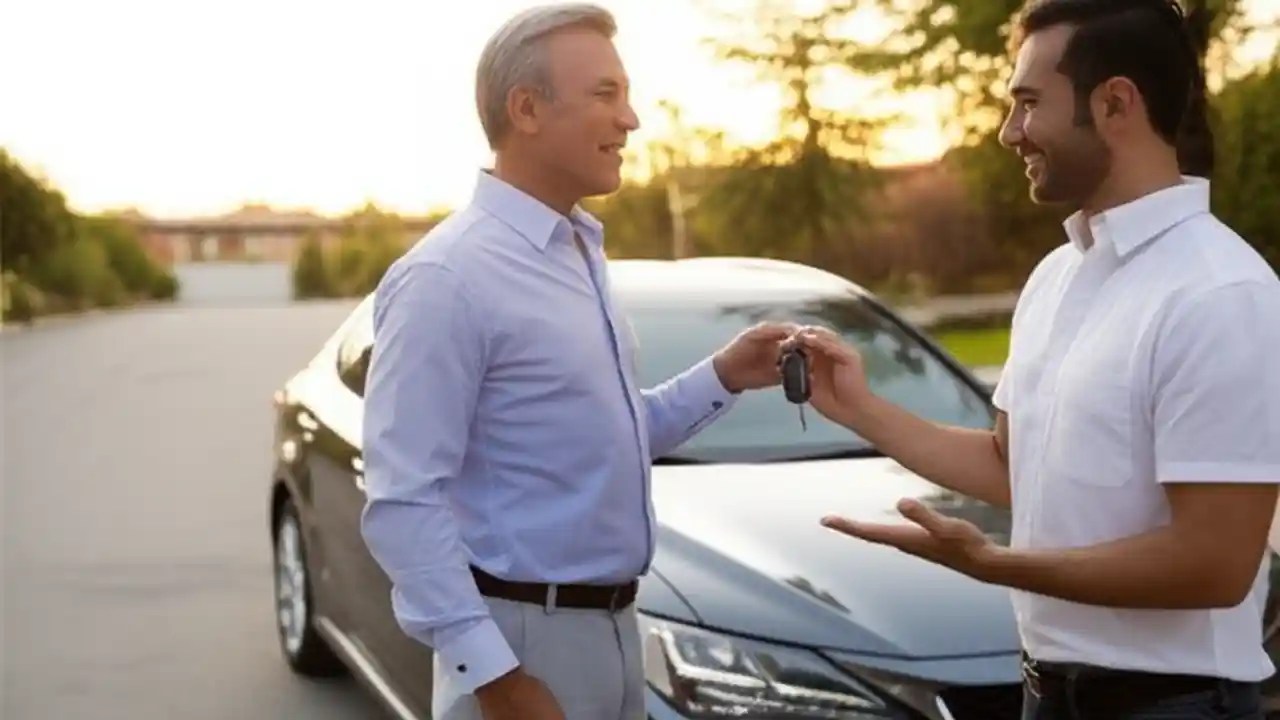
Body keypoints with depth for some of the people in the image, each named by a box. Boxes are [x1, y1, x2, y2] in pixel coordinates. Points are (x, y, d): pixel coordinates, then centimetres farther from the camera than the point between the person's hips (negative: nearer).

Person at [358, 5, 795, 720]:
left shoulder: (582, 252, 10)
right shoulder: (449, 277, -18)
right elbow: (404, 502, -22)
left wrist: (723, 378, 5)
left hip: (613, 626, 8)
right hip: (523, 635, -8)